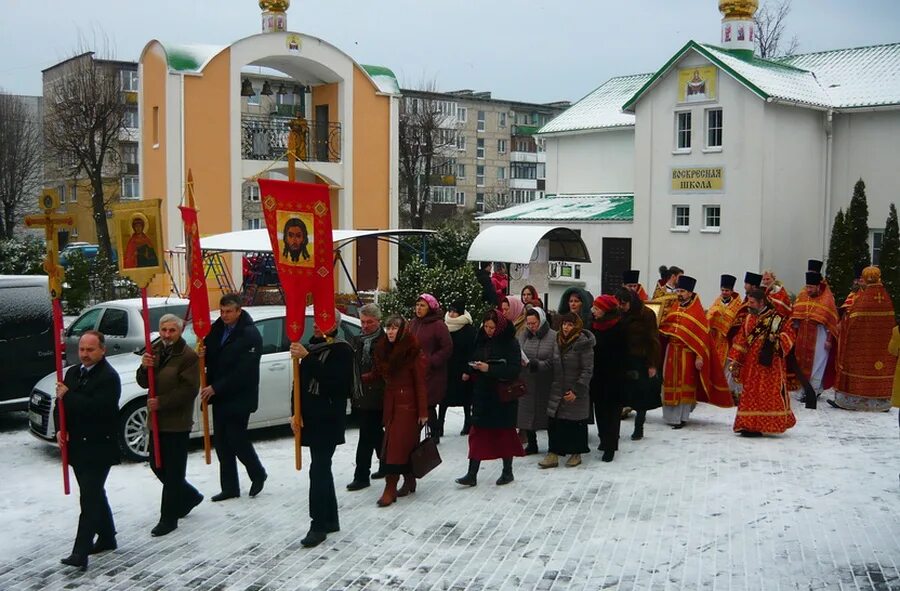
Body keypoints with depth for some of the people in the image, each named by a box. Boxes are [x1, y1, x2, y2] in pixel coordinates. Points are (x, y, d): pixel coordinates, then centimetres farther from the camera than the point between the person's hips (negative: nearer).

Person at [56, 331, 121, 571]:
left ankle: (80, 552, -12)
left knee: (90, 498, -10)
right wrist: (61, 429, -1)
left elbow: (97, 407, -25)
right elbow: (62, 403, 15)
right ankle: (107, 537, 33)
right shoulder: (72, 373, 11)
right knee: (94, 494, 19)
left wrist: (68, 395, -19)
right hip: (77, 445, 8)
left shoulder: (109, 377, -14)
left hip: (99, 448, -8)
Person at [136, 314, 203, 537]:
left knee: (173, 471, -1)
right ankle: (189, 496, 36)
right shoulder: (154, 350, 11)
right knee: (157, 465, 16)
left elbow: (189, 389, -18)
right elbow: (144, 383, 10)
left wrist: (161, 402, -20)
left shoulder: (188, 356, -13)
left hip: (177, 422, -8)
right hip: (157, 419, 8)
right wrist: (144, 367, -11)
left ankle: (168, 518, 9)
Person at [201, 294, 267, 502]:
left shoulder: (250, 335, -15)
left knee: (237, 439, -3)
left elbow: (243, 372, -19)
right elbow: (209, 357, 16)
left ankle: (258, 474, 23)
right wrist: (202, 354, -8)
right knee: (222, 442, 9)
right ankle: (230, 487, 19)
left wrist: (215, 388, -18)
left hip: (239, 397, -7)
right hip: (219, 397, 7)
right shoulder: (217, 329, 6)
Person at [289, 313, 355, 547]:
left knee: (319, 470, -10)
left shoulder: (341, 350, -10)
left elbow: (332, 379, -24)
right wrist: (296, 412, 4)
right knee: (322, 469, 13)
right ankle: (330, 520, 23)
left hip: (329, 419, -8)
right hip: (311, 418, 8)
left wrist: (306, 357, -27)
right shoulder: (312, 347, 13)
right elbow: (301, 381, 15)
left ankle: (318, 525, -6)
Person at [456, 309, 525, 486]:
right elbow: (474, 360, 16)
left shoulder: (510, 343, -9)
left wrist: (489, 368, -23)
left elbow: (514, 369, -16)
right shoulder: (481, 340, 7)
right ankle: (472, 474, 4)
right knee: (478, 432, 2)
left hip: (502, 395, -5)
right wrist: (472, 369, -7)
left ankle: (507, 471, 22)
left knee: (504, 432, 7)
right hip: (482, 393, 5)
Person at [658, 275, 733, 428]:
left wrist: (699, 357, -16)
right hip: (671, 351, 5)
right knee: (671, 383, 9)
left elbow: (702, 336, -11)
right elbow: (663, 327, 14)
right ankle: (671, 415, 20)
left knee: (685, 385, 0)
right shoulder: (674, 309, 9)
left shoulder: (697, 312, -7)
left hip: (687, 353, -5)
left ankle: (682, 416, 7)